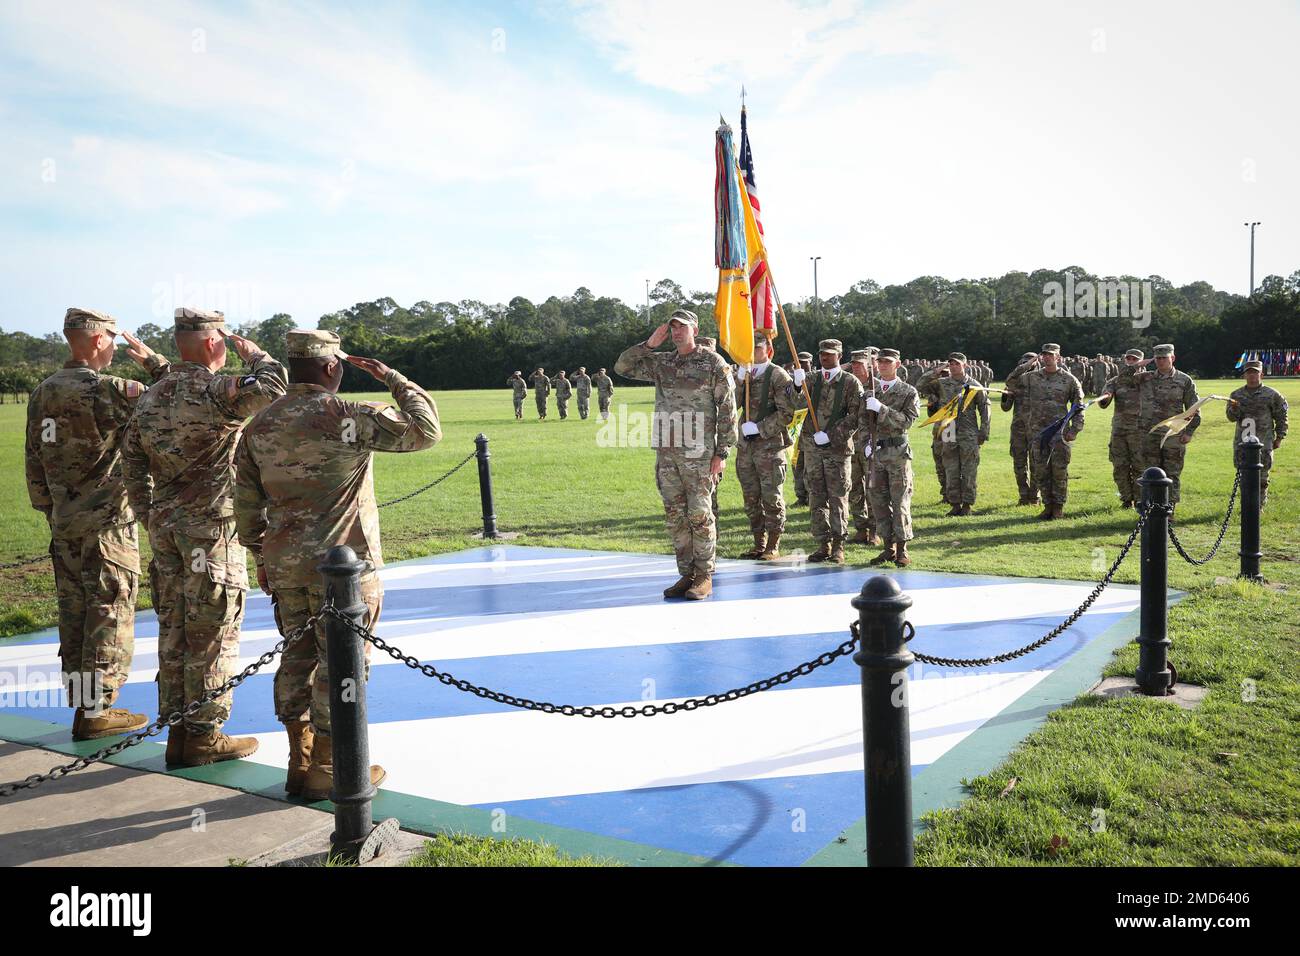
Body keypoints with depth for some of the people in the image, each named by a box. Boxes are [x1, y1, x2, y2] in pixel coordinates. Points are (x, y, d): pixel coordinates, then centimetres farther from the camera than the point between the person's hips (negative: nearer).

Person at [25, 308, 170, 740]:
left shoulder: (42, 393, 9)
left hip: (64, 524, 8)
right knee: (109, 619, 0)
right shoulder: (108, 390, -16)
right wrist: (152, 361, 0)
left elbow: (34, 464, 14)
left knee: (74, 616, 12)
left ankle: (82, 703, 20)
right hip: (107, 525, -7)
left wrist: (50, 511, 23)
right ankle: (96, 710, 4)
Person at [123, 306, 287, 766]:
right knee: (212, 632, 0)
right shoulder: (215, 389, -13)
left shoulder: (150, 397, 12)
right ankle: (204, 734, 7)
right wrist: (254, 354, -6)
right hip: (211, 524, -8)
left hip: (165, 524, 8)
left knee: (173, 628, 12)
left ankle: (177, 731, 20)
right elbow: (273, 386, -27)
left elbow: (133, 464, 15)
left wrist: (149, 518, 21)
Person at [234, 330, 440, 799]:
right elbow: (427, 431, -9)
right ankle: (327, 770, 12)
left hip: (285, 564, 6)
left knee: (297, 658, 15)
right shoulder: (350, 417, -13)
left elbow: (246, 500, 12)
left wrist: (260, 555, 23)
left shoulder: (261, 424, 7)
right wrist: (392, 377, 0)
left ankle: (301, 761, 23)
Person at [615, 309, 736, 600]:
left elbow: (727, 410, -4)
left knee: (699, 515, -3)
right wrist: (649, 344, 0)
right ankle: (686, 575, 17)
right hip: (666, 453, 5)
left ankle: (704, 578, 7)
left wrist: (722, 453, -9)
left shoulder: (713, 363, -1)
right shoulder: (660, 363, 13)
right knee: (675, 515, 8)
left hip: (698, 453, -5)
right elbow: (622, 366, 11)